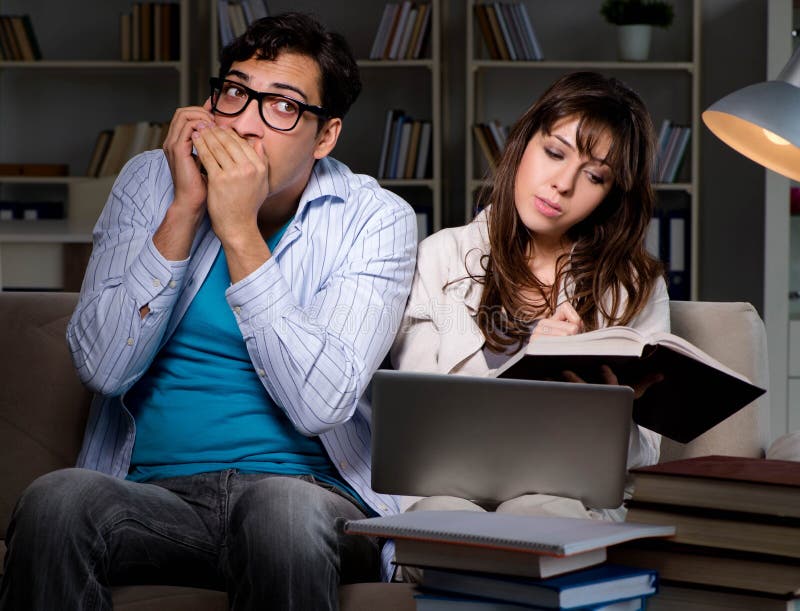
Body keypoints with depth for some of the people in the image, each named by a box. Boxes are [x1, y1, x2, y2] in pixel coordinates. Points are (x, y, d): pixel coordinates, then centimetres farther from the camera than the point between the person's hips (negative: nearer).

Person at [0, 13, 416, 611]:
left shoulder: (377, 220, 0)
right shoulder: (151, 182, 6)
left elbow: (321, 404, -15)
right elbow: (103, 368, -6)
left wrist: (239, 231, -16)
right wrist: (183, 212, -12)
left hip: (307, 488, -1)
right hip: (152, 492, 2)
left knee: (285, 508, -37)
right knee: (57, 499, -31)